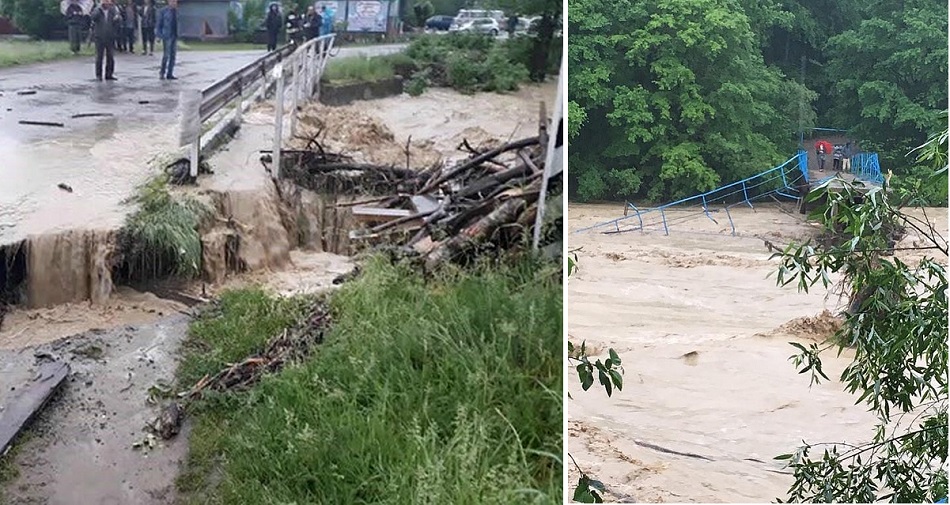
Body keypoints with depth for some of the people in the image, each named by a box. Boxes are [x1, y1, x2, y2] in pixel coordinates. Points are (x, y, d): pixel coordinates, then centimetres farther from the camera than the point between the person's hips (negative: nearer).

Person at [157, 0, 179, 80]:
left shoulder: (176, 11, 11)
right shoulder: (163, 12, -3)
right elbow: (159, 25, -2)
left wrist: (177, 35, 7)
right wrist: (160, 36, -8)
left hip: (174, 36, 5)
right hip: (167, 36, -5)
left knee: (173, 55, 4)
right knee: (166, 55, -9)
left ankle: (170, 74, 9)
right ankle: (162, 72, 8)